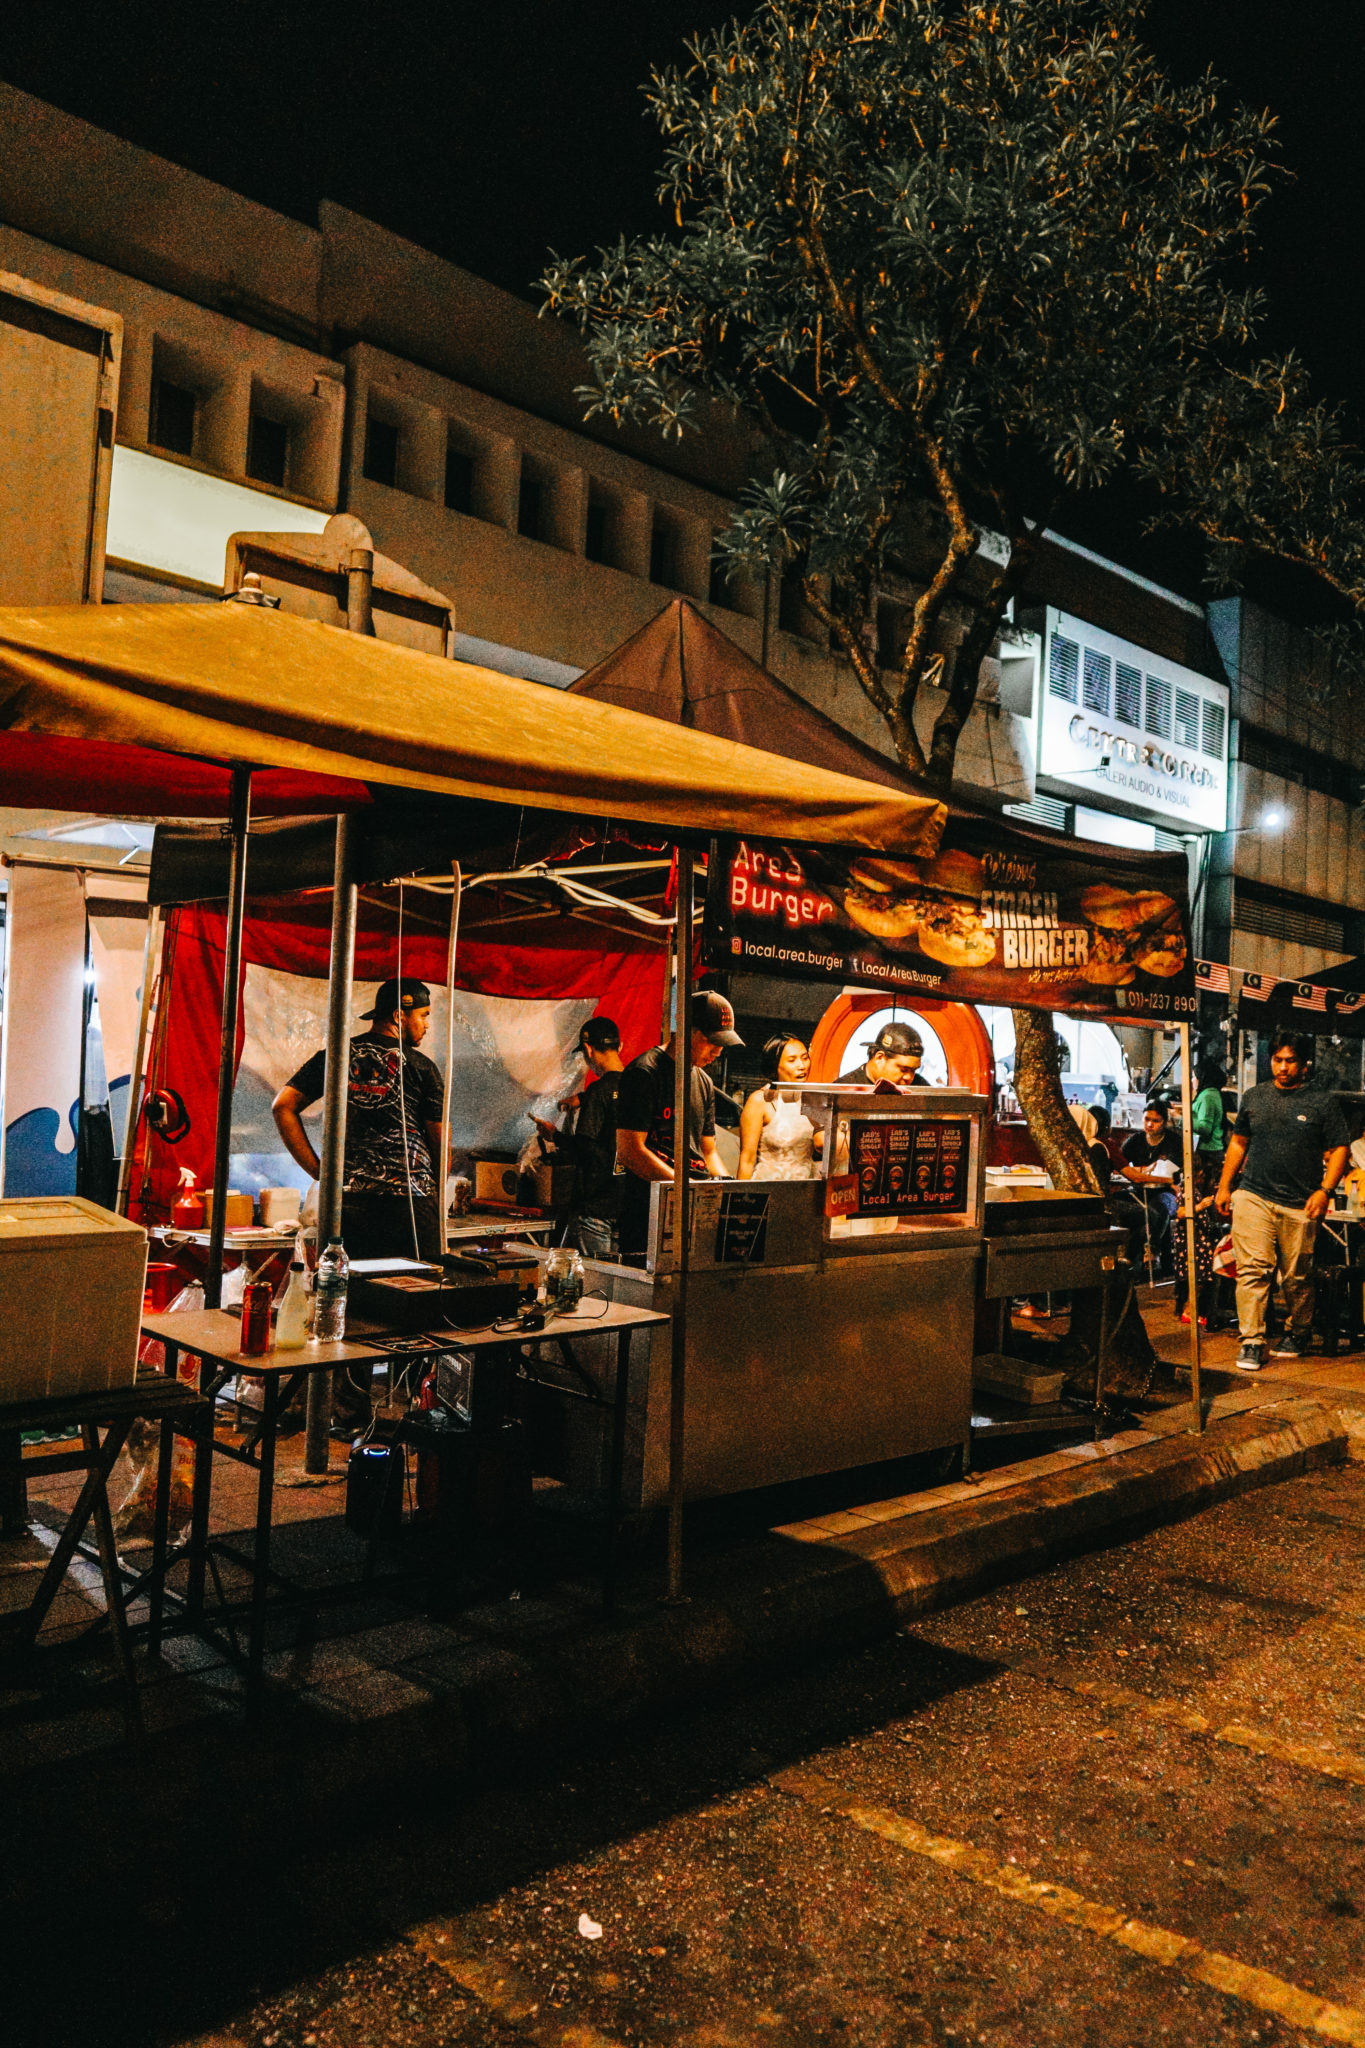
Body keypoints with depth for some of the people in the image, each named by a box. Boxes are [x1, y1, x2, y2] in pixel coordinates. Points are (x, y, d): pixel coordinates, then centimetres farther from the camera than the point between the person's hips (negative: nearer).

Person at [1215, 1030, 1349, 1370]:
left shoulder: (1322, 1102, 3)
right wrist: (1224, 1186, 14)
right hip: (1253, 1197, 2)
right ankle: (1251, 1342, -5)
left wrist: (1324, 1190, -9)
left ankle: (1298, 1335, 28)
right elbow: (1238, 1142, 19)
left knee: (1297, 1277, 7)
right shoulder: (1254, 1096, 12)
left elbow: (1338, 1150, 2)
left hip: (1300, 1205, -1)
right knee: (1252, 1269, -8)